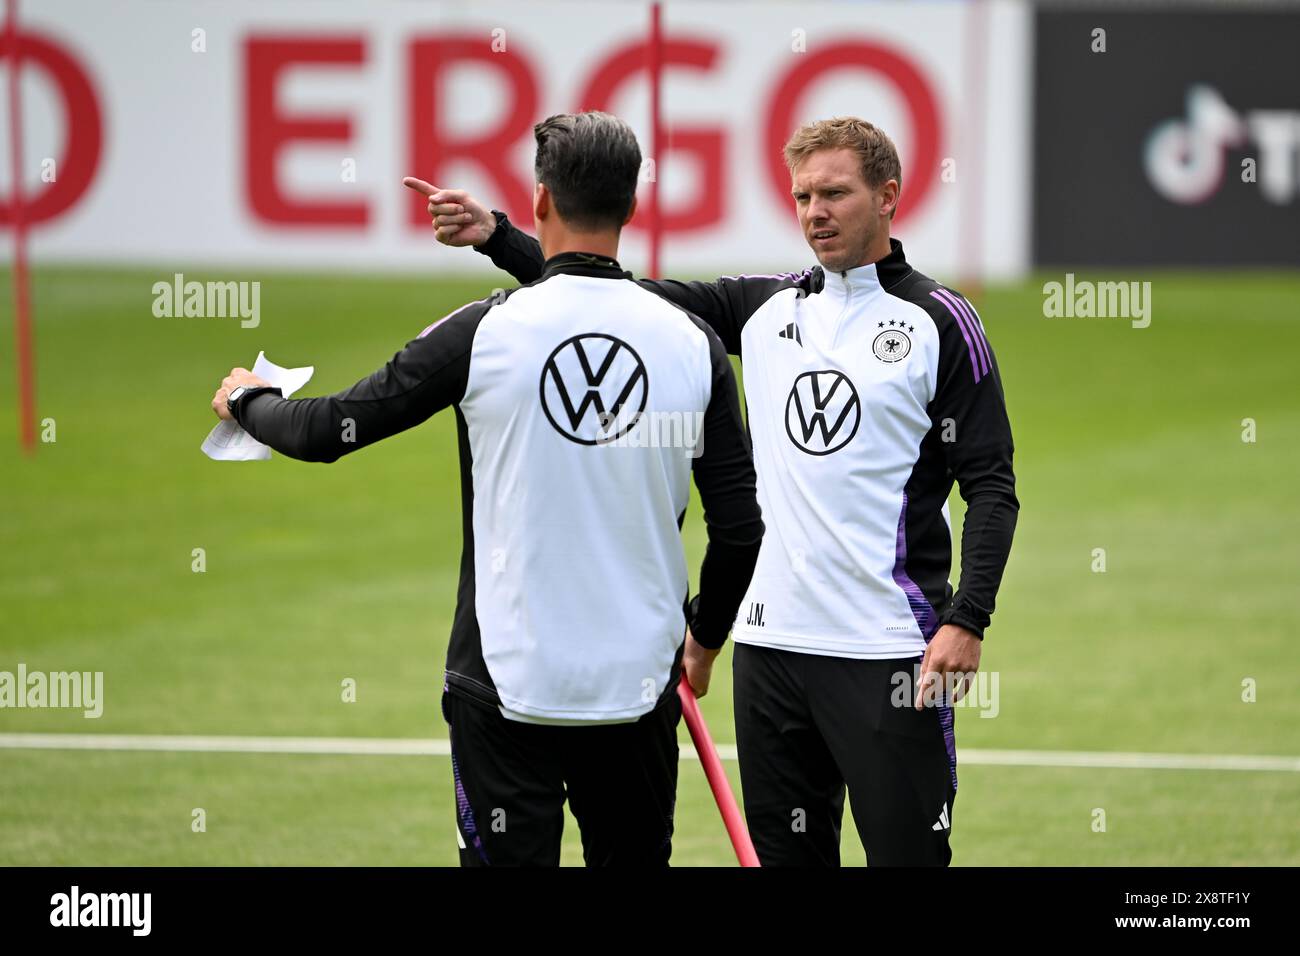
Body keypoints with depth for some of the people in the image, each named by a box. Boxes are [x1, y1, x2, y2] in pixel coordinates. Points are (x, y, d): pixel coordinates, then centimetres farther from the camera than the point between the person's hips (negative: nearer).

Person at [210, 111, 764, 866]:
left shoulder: (485, 333, -8)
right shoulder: (694, 344, -1)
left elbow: (328, 430, 1)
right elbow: (740, 527, 2)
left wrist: (248, 401, 23)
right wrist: (705, 640, 21)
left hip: (509, 683, -2)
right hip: (639, 686, 2)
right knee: (634, 859, 13)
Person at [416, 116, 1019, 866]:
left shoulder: (940, 322, -4)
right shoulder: (769, 307, 11)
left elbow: (991, 486, -6)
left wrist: (967, 621, -17)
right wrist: (496, 236, -1)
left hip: (890, 654, -6)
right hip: (772, 638, 6)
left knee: (908, 854, -6)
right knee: (788, 853, 10)